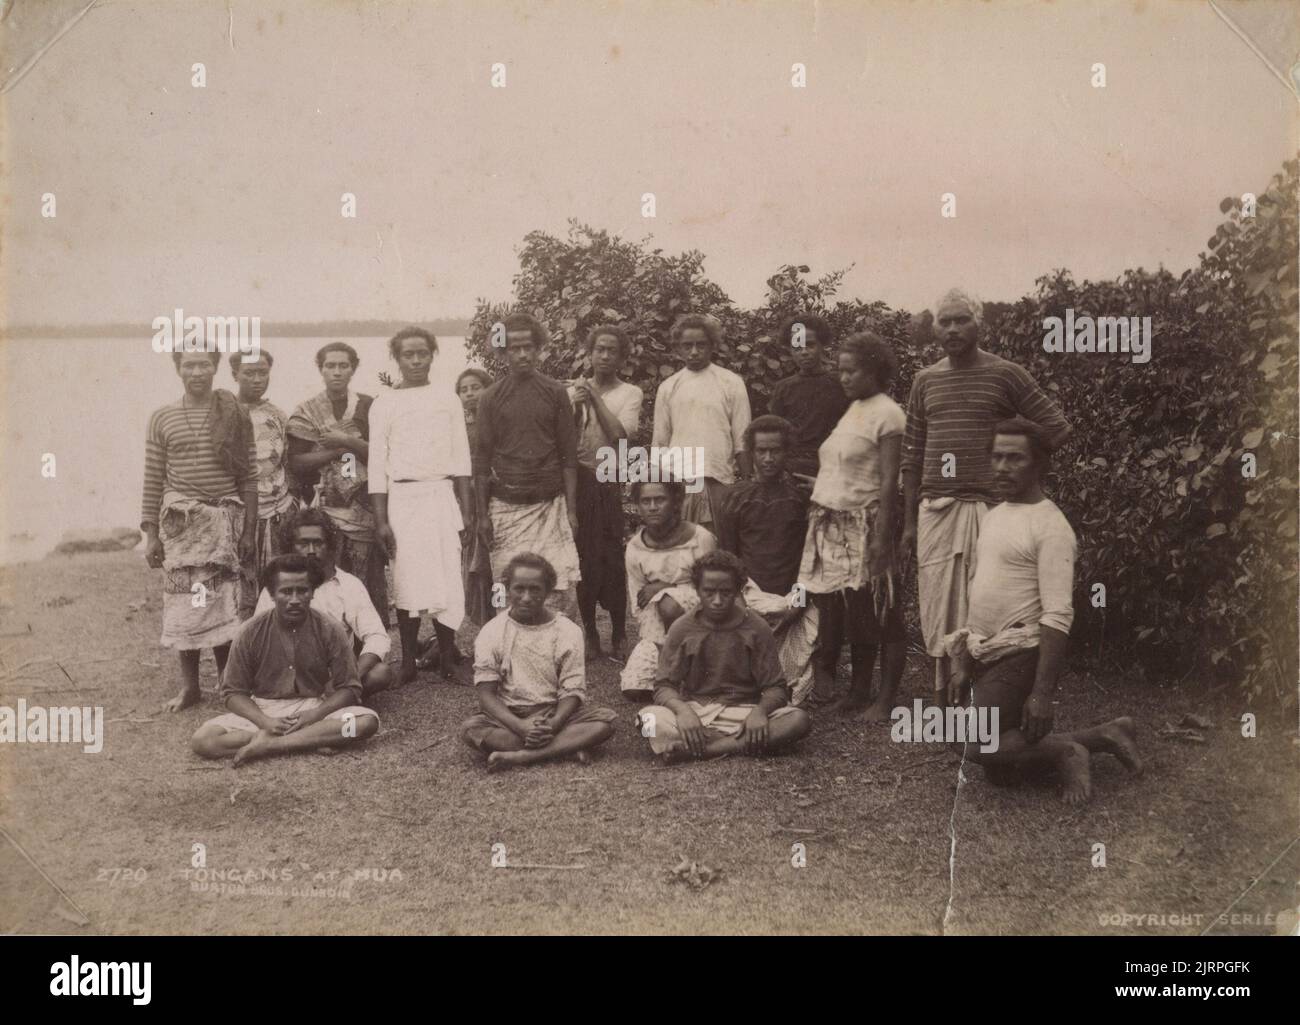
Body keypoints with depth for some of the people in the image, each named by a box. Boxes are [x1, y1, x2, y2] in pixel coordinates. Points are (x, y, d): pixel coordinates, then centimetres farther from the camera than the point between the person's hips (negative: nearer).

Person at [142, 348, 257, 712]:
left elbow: (249, 477, 3)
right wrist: (150, 534, 2)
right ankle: (189, 684, 12)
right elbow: (153, 480, 5)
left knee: (223, 600, -2)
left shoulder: (235, 415, 3)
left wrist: (249, 530, 0)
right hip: (179, 521, 1)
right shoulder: (162, 418, 5)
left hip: (224, 518, -1)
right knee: (183, 601, 1)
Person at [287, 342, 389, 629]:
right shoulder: (306, 412, 8)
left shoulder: (368, 407, 8)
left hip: (363, 508, 0)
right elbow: (296, 462, -1)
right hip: (323, 510, 0)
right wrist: (340, 450, -9)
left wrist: (347, 442, -12)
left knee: (368, 580, -4)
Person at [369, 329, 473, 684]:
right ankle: (408, 661, 8)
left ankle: (447, 658, 6)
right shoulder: (384, 404, 4)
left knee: (447, 578, -3)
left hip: (440, 495, 1)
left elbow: (461, 457, 9)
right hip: (401, 498, -1)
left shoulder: (447, 399, 8)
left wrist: (467, 508, 2)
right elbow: (377, 464, 2)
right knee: (406, 580, 0)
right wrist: (380, 519, -4)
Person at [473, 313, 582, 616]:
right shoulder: (491, 398, 5)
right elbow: (482, 460, 7)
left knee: (561, 588, -6)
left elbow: (568, 455, 5)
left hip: (549, 504, 0)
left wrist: (571, 509, 0)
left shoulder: (556, 393, 5)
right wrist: (482, 513, 2)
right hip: (505, 507, 0)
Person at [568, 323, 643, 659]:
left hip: (611, 482, -2)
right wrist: (575, 408, -12)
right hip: (579, 478, 2)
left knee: (612, 557, -4)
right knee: (583, 558, 2)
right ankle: (589, 634, 12)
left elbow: (619, 434, -9)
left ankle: (619, 634, 8)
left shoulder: (630, 393, 6)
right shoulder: (574, 391, 12)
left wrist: (595, 398, -8)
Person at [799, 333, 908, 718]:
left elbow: (889, 480, -13)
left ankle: (885, 700, 3)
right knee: (845, 611, 9)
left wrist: (882, 537, -18)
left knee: (877, 613, -3)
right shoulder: (852, 409, 15)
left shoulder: (886, 413, -8)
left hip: (865, 524, -8)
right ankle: (858, 693, 18)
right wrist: (817, 509, 10)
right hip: (833, 524, 8)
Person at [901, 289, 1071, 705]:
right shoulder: (925, 381, 11)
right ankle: (942, 693, 17)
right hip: (934, 509, 4)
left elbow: (1057, 429, 1)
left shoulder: (1006, 374, -1)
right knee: (936, 609, 6)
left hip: (987, 506, -3)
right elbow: (912, 456, 12)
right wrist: (909, 521, 10)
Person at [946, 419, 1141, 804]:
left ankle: (1066, 751, 2)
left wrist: (1042, 692, -24)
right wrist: (963, 667, 18)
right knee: (1000, 773, 10)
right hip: (986, 657, 9)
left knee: (983, 749, -20)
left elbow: (1058, 616, -19)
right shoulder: (993, 516, 13)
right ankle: (1100, 736, 21)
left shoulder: (1049, 526, -14)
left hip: (1019, 657, -9)